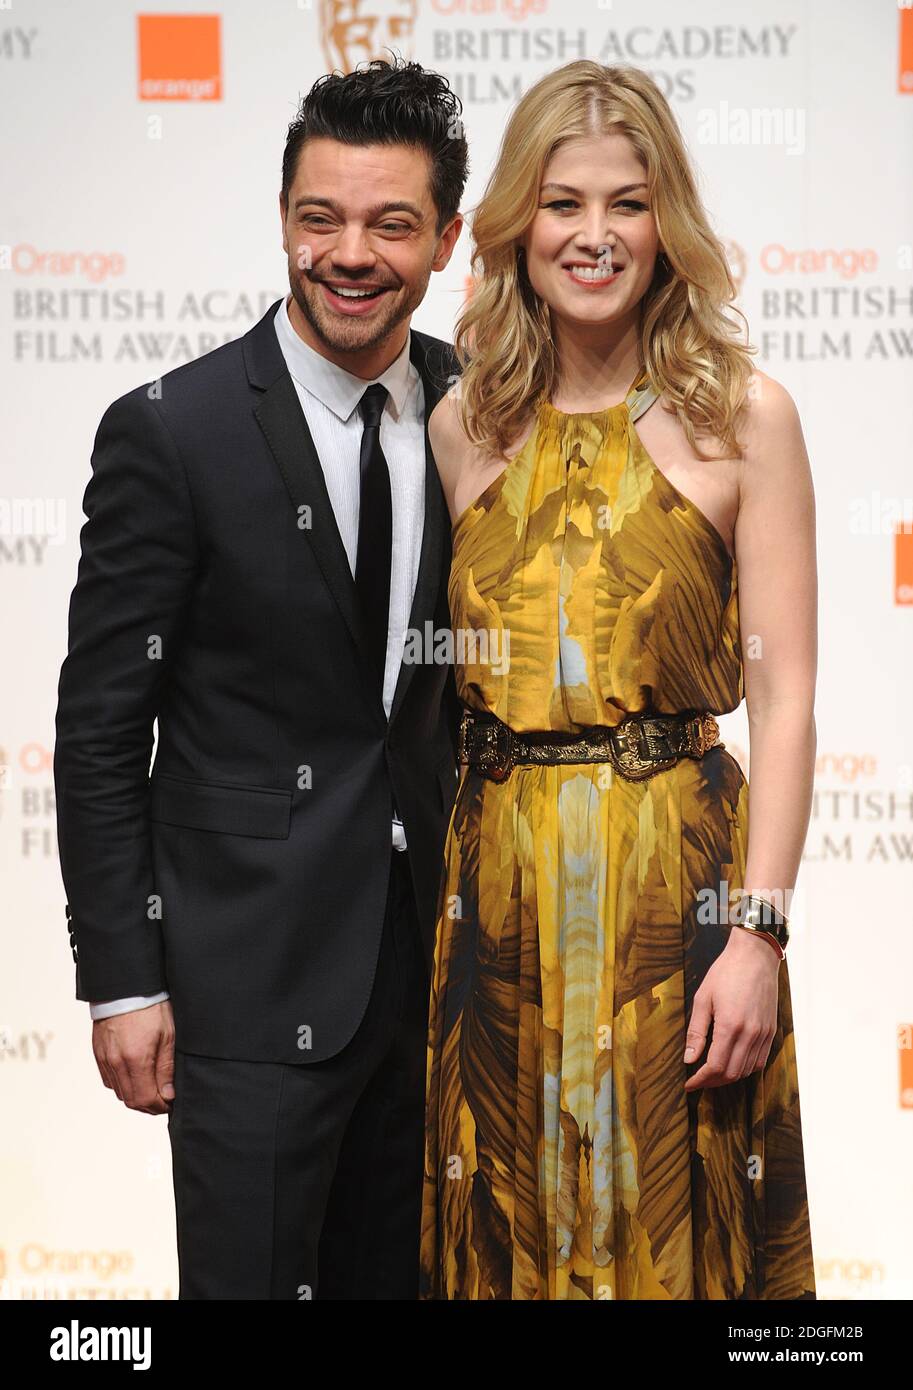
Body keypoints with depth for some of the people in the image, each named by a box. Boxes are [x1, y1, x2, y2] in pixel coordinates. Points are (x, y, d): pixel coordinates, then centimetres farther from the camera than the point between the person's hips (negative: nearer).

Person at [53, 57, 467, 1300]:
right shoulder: (171, 431, -12)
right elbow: (100, 730, -9)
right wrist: (121, 980, -10)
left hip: (430, 952, 5)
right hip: (253, 962, -5)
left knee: (395, 1273, 16)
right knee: (254, 1273, 2)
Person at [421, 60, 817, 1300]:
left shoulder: (742, 417, -2)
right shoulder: (465, 427, 7)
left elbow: (784, 696, -6)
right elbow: (443, 684, 10)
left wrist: (759, 931, -13)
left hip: (677, 876, -3)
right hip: (497, 883, 3)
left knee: (670, 1225, 6)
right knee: (507, 1228, 11)